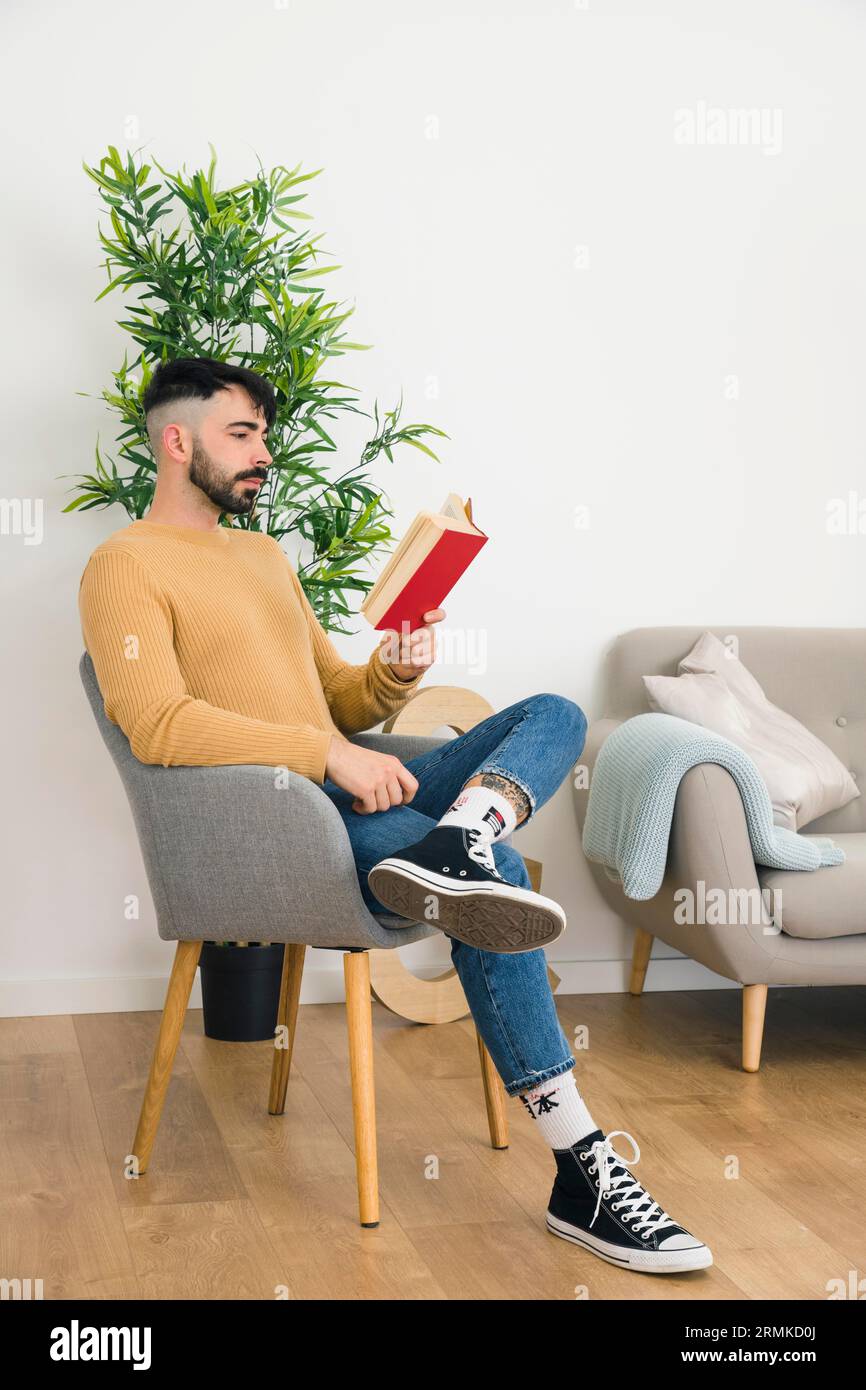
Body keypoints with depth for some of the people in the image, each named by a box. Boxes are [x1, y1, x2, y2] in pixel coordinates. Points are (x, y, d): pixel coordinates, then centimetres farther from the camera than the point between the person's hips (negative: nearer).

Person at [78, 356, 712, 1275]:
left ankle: (444, 854, -38)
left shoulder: (263, 554, 25)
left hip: (351, 786, 9)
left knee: (555, 713, -5)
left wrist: (395, 674, 2)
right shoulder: (127, 565, -2)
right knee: (496, 871, -29)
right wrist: (328, 754, -23)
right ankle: (584, 1177, -27)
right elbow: (159, 726, -18)